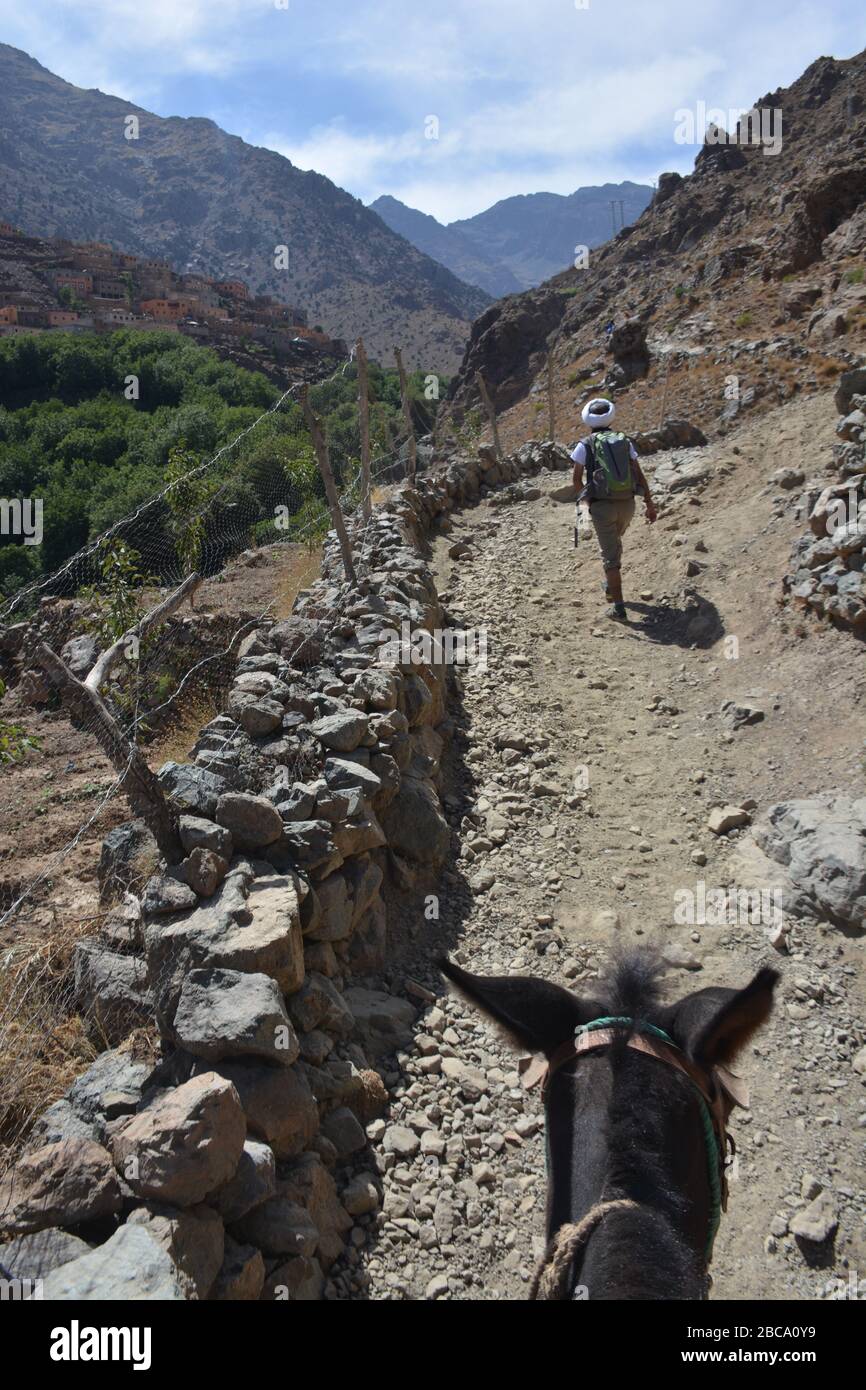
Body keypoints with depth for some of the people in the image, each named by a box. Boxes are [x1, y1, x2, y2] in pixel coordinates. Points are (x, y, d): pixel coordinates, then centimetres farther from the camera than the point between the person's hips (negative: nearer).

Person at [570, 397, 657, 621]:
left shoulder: (585, 445, -1)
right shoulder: (625, 442, 8)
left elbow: (577, 479, 5)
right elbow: (640, 476, 5)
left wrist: (584, 496, 25)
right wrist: (650, 504, 8)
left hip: (602, 506, -4)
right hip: (627, 503, 4)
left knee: (610, 555, -2)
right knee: (615, 542, 31)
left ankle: (618, 608, -7)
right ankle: (611, 586, 44)